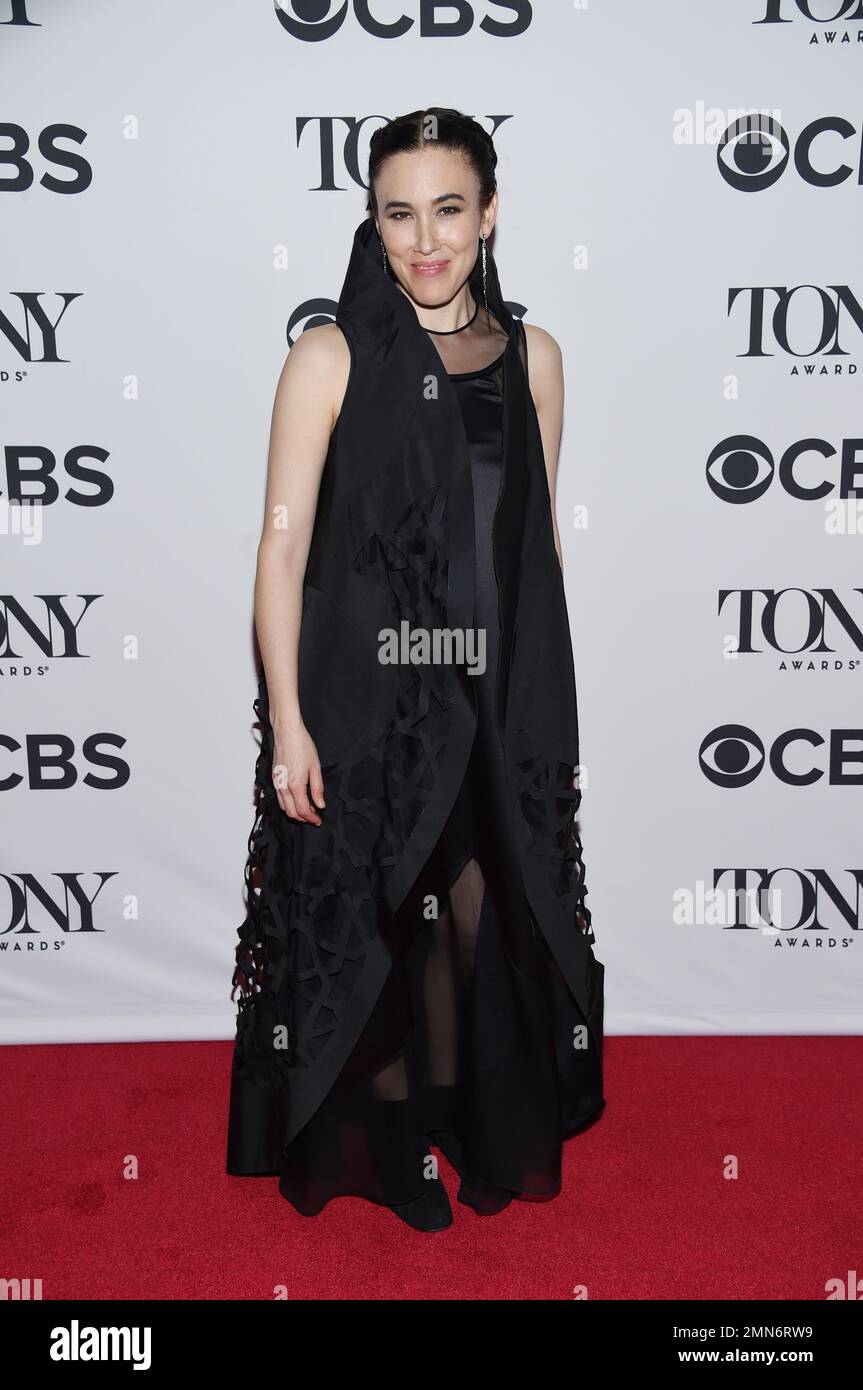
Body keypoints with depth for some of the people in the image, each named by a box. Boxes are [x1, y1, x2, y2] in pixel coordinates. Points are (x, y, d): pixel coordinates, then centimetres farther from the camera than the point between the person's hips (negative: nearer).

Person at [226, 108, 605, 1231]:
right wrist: (287, 720, -14)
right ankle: (392, 1139, 32)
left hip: (498, 694, 3)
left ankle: (465, 1118, 38)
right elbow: (284, 544, -9)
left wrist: (549, 699, 8)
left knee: (475, 913, 14)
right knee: (376, 917, 10)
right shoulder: (331, 357, -6)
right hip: (365, 689, -3)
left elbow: (541, 538, 10)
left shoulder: (532, 355, 5)